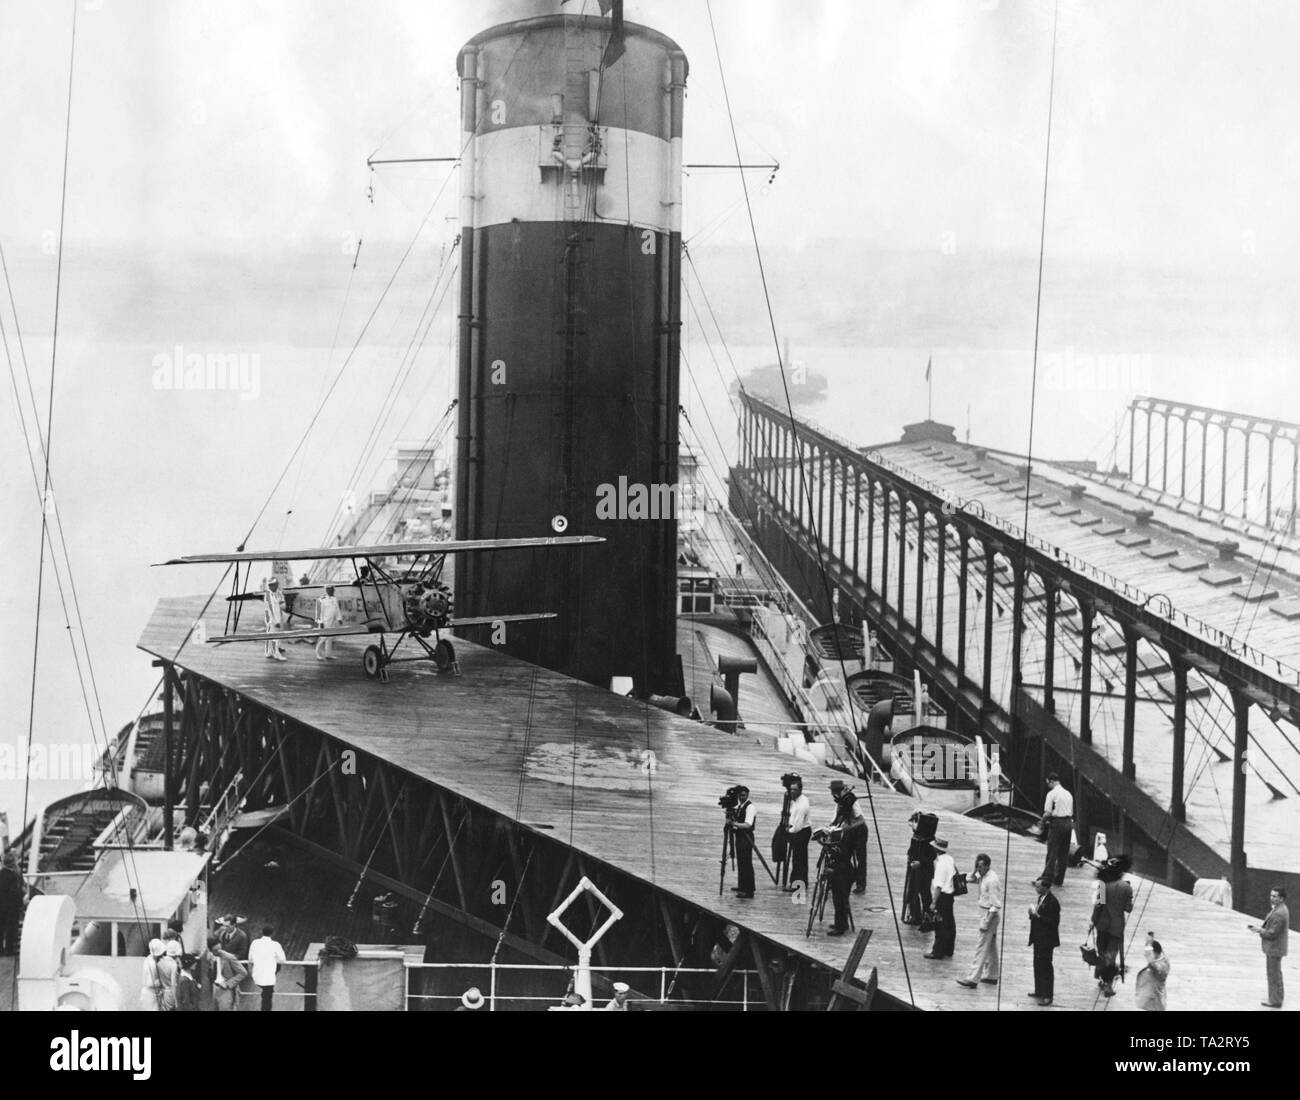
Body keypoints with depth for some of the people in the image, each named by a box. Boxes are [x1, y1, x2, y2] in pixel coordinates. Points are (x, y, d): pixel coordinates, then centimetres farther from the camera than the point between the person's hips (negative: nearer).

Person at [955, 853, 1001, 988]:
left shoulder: (992, 880, -24)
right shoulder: (983, 876, 4)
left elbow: (995, 905, -24)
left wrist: (986, 923, -23)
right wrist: (975, 871, 0)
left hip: (990, 914, -10)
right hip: (985, 912, 10)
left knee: (982, 947, -8)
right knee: (991, 945, 19)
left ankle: (973, 978, -7)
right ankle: (992, 975, 30)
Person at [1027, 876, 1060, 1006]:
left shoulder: (1052, 902, -22)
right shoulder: (1041, 898, 7)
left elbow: (1054, 922, -24)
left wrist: (1037, 915, -26)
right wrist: (1033, 912, -7)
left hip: (1047, 940, -9)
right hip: (1038, 939, 9)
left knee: (1045, 967, 0)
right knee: (1038, 965, 18)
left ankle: (1048, 996, 10)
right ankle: (1039, 991, 31)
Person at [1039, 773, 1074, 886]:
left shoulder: (1052, 793, -6)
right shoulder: (1068, 794, 14)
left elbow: (1048, 813, -12)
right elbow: (1071, 812, 15)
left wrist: (1043, 822, 4)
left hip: (1057, 823, -6)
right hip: (1068, 822, 6)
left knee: (1052, 852, -4)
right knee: (1064, 853, 10)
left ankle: (1048, 877, -8)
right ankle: (1059, 880, 14)